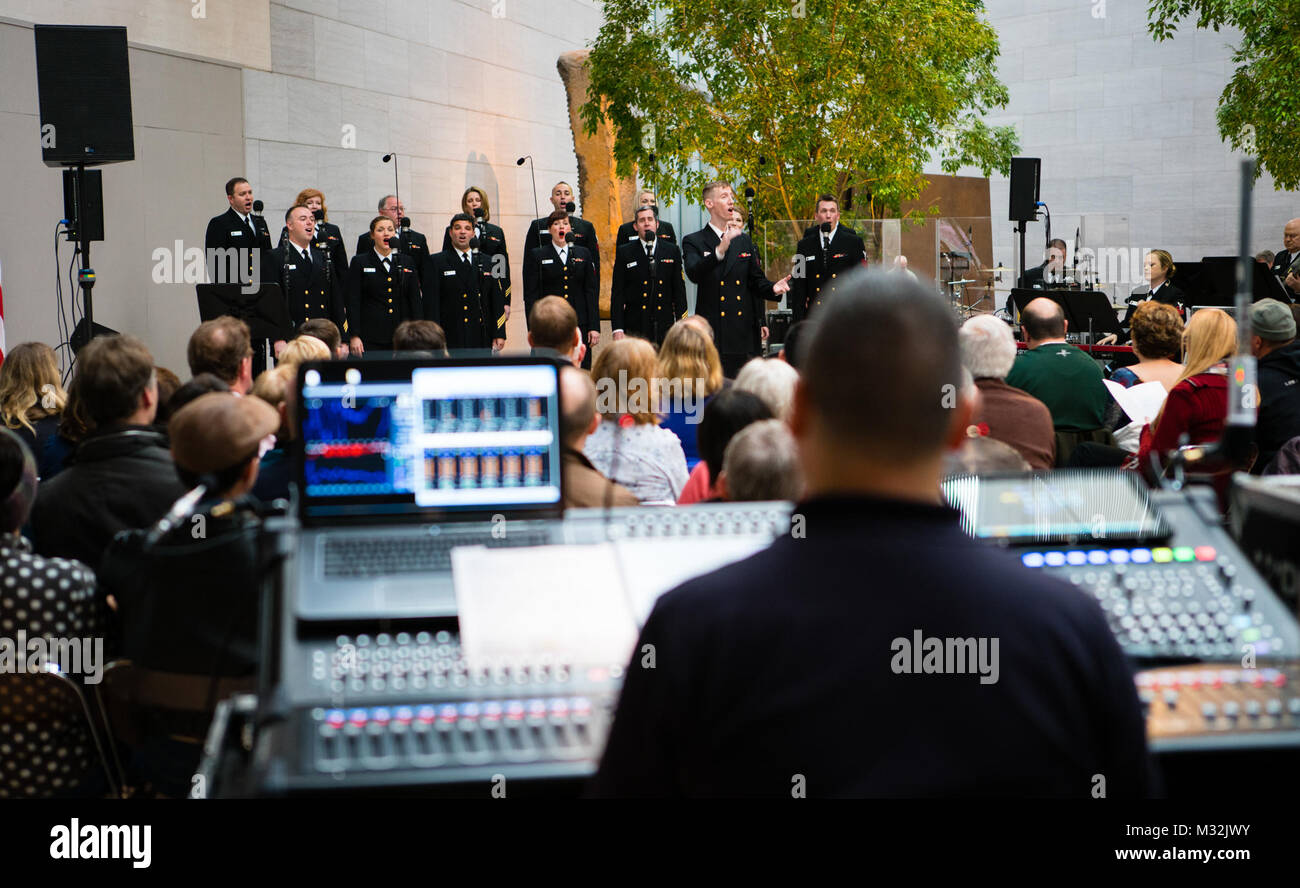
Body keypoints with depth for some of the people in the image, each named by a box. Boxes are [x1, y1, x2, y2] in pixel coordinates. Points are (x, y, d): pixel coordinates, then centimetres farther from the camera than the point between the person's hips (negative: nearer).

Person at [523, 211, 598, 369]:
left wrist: (594, 326, 2)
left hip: (580, 325, 2)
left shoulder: (583, 254, 13)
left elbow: (592, 291, 10)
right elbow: (531, 295, 2)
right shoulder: (536, 256, 6)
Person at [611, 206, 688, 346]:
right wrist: (617, 329, -5)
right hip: (634, 328, -1)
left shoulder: (672, 250, 10)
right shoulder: (624, 252, 5)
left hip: (665, 327, 1)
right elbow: (617, 293, 3)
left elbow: (679, 289, 10)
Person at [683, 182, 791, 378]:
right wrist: (720, 250, -34)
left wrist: (773, 288, -2)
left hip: (744, 332, 4)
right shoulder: (693, 242, 1)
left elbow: (756, 280, 19)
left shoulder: (744, 240, 17)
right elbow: (694, 273, -19)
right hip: (712, 332, -4)